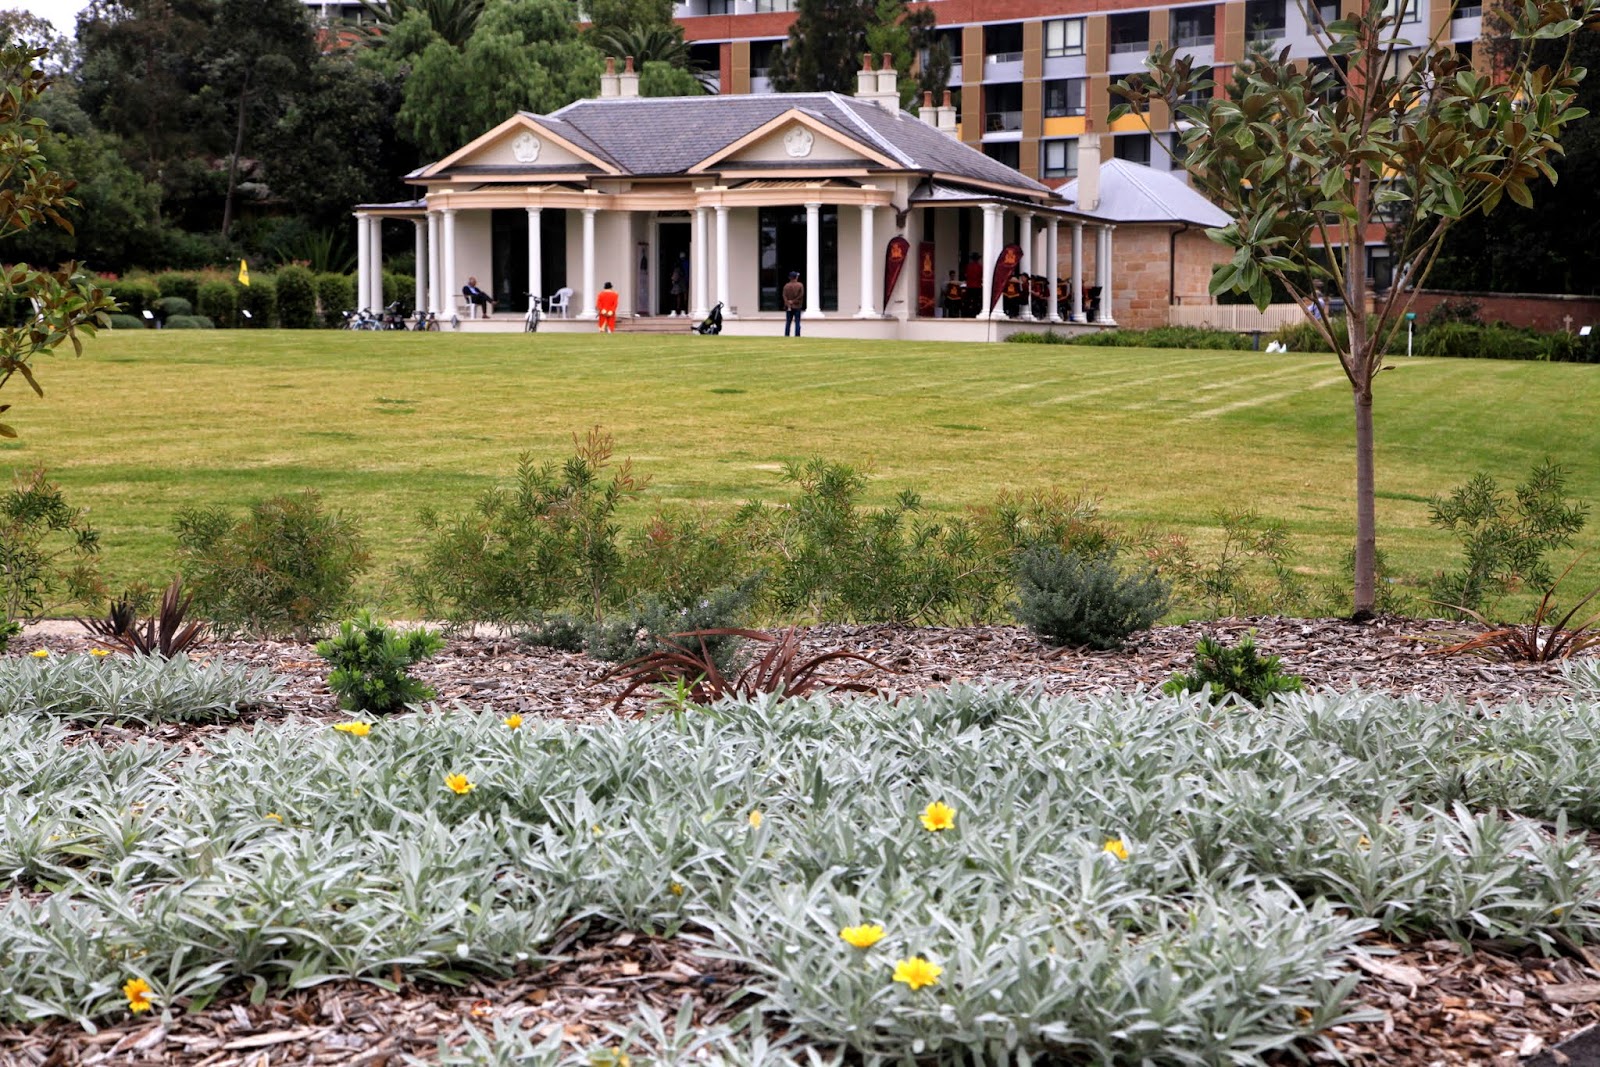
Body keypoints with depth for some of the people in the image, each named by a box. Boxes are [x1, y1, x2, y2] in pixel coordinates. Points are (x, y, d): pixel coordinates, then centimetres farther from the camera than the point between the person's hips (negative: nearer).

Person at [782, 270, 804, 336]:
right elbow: (801, 296, -11)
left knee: (788, 322, 6)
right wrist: (794, 301, -8)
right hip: (797, 307, -2)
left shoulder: (786, 286, 1)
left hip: (789, 307, 2)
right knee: (797, 322, 0)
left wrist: (788, 304, -10)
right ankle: (797, 336, -5)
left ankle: (786, 336, 4)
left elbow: (784, 296, -5)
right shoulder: (800, 285, -4)